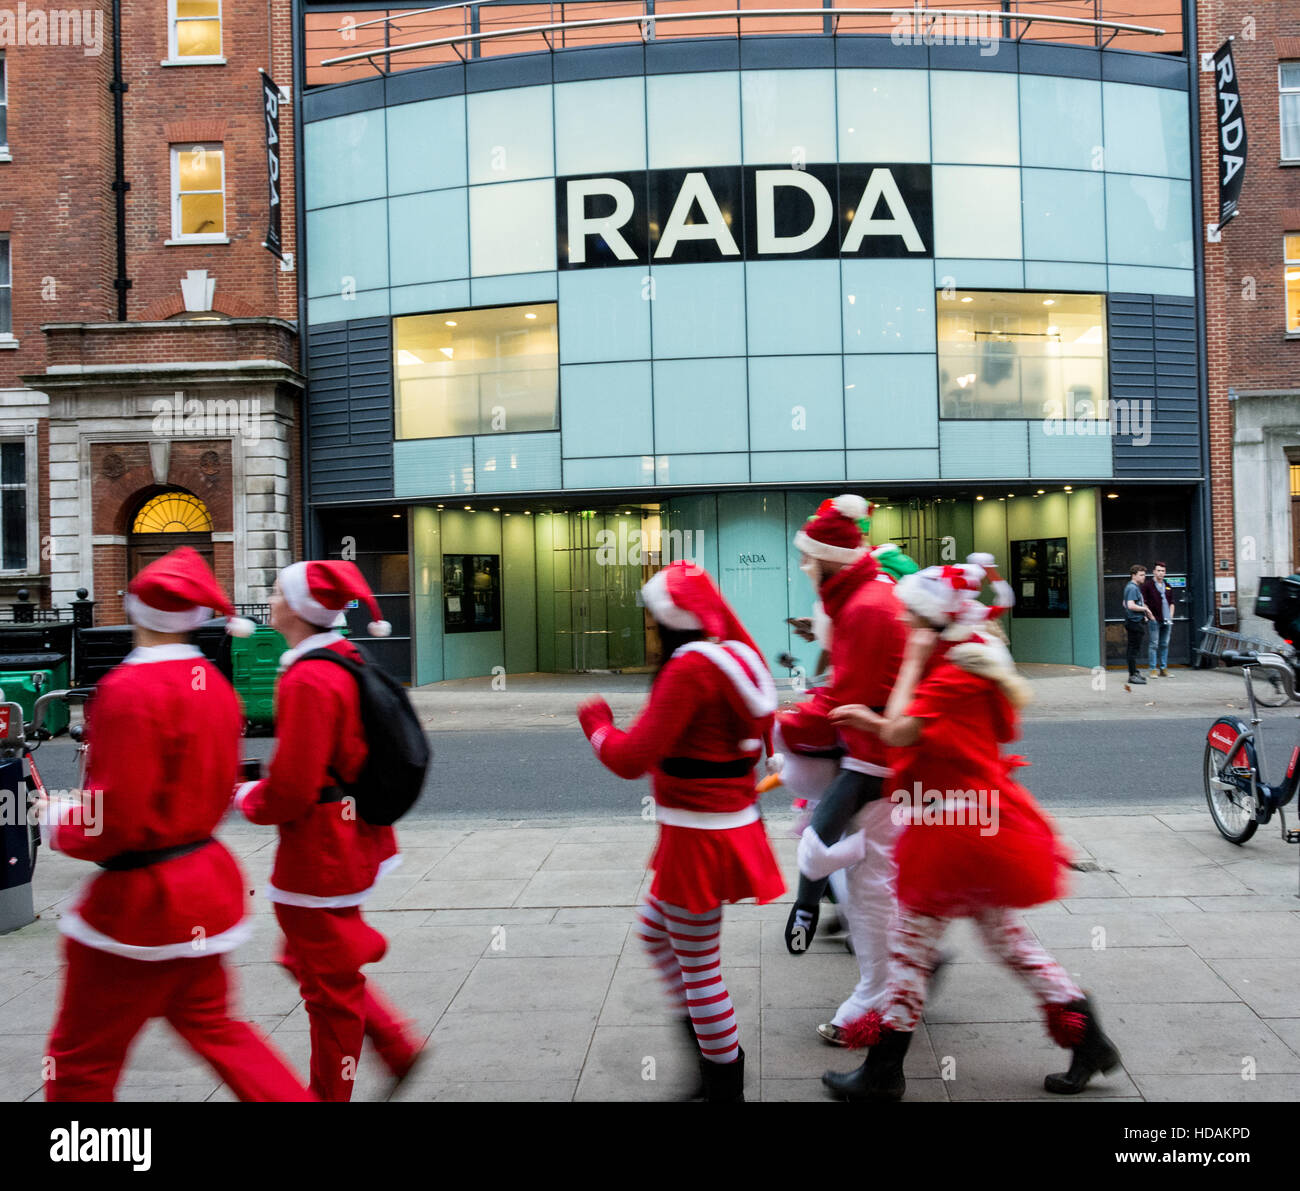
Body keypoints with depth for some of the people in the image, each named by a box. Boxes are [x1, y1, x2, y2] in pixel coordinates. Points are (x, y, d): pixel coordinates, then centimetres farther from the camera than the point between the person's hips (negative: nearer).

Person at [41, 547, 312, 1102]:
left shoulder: (128, 689, -22)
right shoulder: (214, 684, 4)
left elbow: (113, 823, -22)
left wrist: (57, 823, -4)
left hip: (139, 902, -8)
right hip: (205, 885, 9)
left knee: (80, 1065, 8)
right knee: (210, 1024, 23)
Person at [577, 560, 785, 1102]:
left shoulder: (690, 667, -21)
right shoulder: (738, 656, 5)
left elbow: (633, 757, -23)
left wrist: (597, 724, -5)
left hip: (699, 838, -9)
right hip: (734, 823, 10)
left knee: (698, 967, 5)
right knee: (654, 927, 26)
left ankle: (725, 1084, 19)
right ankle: (707, 1034, 34)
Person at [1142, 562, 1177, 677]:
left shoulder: (1167, 586, 17)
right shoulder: (1147, 585, -2)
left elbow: (1171, 602, 22)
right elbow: (1143, 602, -6)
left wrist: (1171, 615, 10)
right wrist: (1150, 615, -12)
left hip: (1167, 620, 6)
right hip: (1155, 620, -6)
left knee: (1165, 645, 9)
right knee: (1154, 645, -4)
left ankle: (1164, 668, 14)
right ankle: (1154, 669, -2)